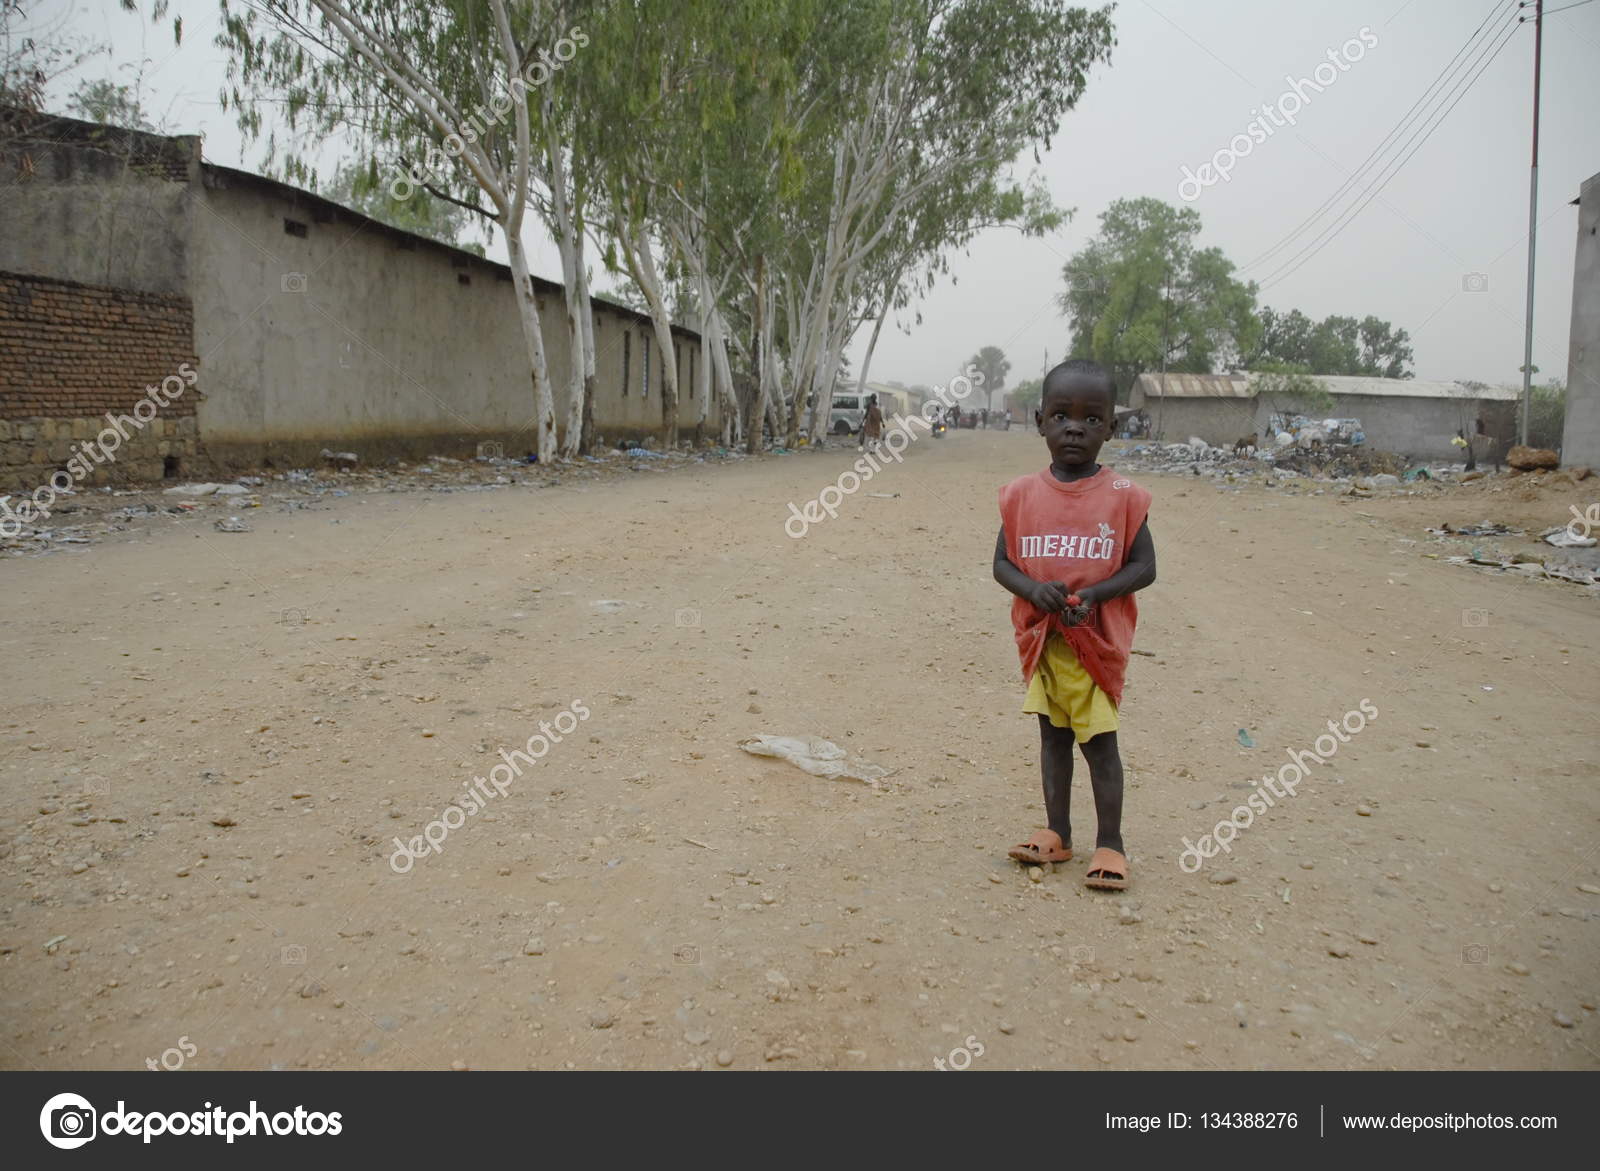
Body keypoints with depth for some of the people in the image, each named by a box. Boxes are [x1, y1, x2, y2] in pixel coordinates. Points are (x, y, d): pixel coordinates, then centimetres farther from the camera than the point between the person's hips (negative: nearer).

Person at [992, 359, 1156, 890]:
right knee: (1053, 735, 14)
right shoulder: (1022, 494, -1)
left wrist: (1093, 594, -20)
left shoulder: (1123, 496, -7)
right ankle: (1057, 834, 27)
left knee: (1099, 739, 3)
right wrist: (1033, 588, -18)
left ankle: (1109, 843, 17)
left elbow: (1143, 566, -5)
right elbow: (1002, 562, 3)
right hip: (1041, 640, 3)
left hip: (1097, 640, -3)